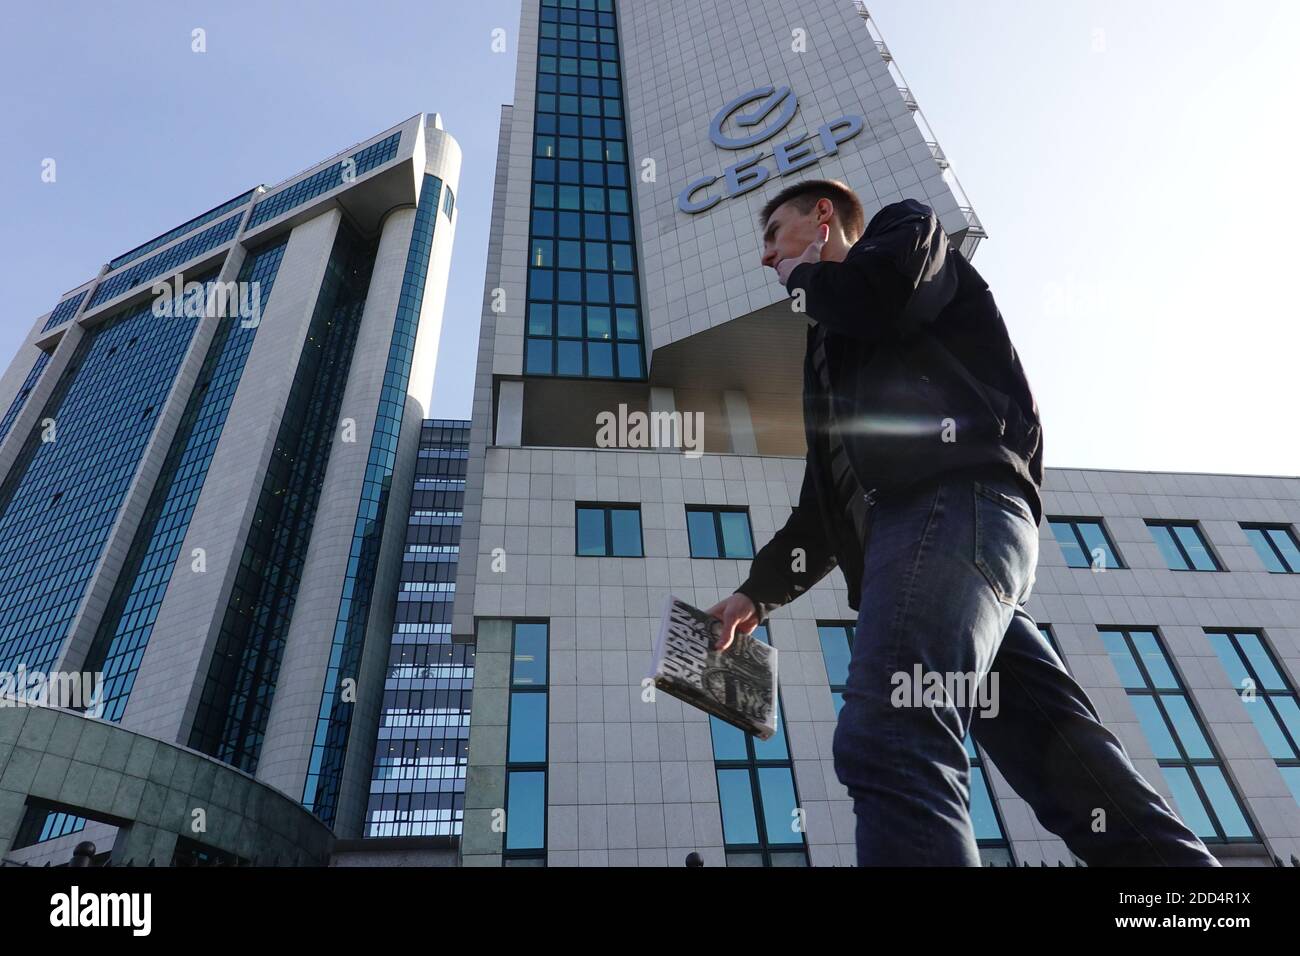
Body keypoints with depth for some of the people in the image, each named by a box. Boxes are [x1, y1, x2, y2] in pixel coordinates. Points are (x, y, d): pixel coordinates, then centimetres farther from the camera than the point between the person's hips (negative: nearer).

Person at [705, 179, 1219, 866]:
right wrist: (759, 591, 22)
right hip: (930, 518, 9)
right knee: (1062, 758, -1)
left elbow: (884, 293, -8)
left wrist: (805, 278, 14)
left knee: (888, 746, -26)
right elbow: (831, 495, 31)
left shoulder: (905, 227, 20)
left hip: (954, 502, -9)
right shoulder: (834, 343, 39)